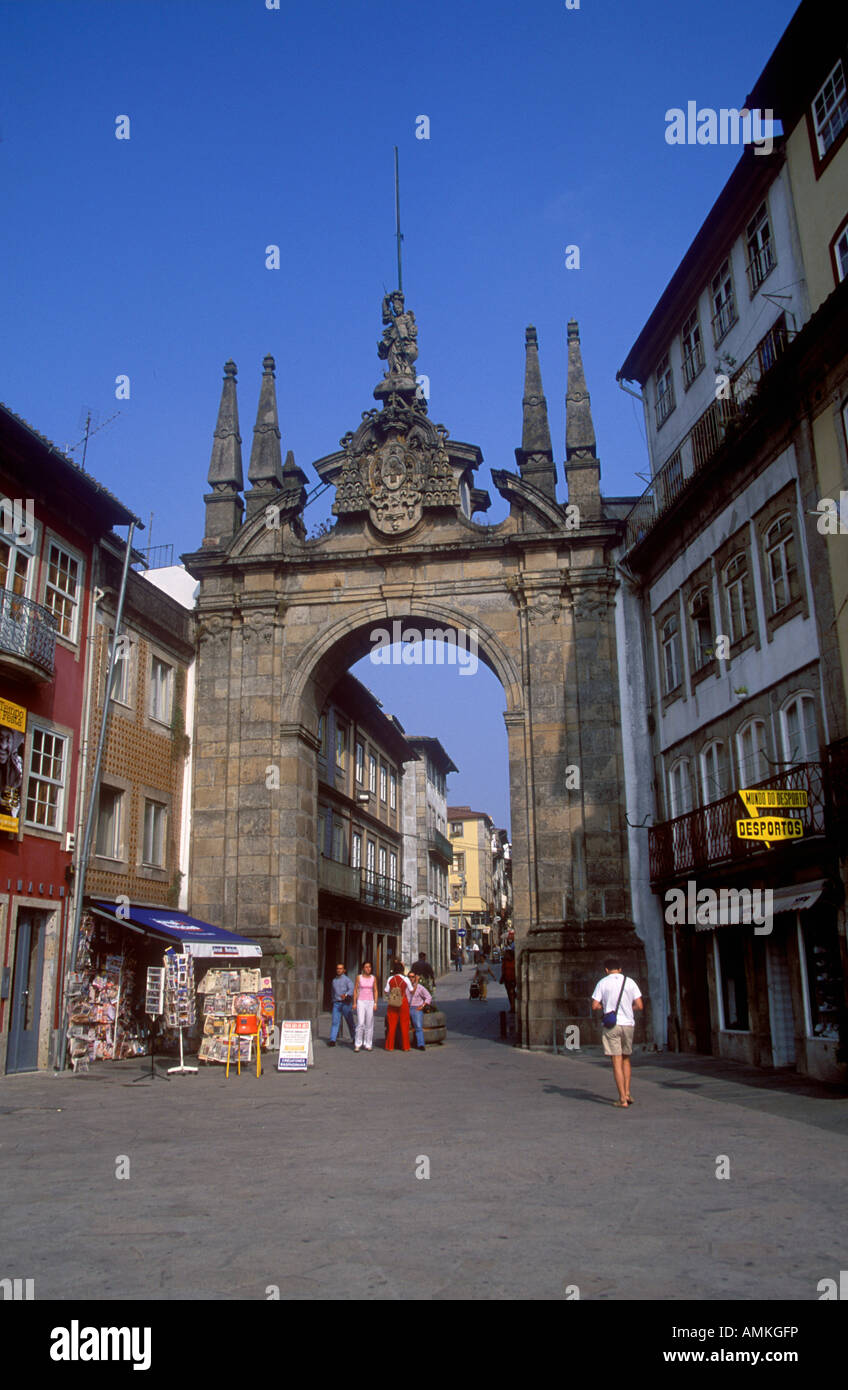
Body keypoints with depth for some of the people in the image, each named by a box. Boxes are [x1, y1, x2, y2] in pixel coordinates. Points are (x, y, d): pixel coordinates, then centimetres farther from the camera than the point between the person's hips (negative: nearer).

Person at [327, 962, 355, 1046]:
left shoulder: (347, 980, -3)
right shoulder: (334, 981, 15)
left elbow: (352, 989, -18)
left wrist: (346, 995, -37)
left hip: (346, 1004, -4)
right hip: (336, 1004, 4)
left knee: (350, 1022, 6)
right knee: (335, 1022, -8)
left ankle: (354, 1039, 23)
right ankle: (332, 1041, -13)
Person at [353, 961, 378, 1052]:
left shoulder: (373, 978, 6)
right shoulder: (359, 977, 2)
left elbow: (375, 991, 9)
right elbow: (355, 990, 5)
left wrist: (375, 1003, 1)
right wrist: (354, 1003, -1)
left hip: (370, 1002, 2)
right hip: (361, 1002, -2)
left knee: (369, 1024, 3)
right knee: (360, 1023, -10)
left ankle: (368, 1044, 10)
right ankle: (357, 1044, -3)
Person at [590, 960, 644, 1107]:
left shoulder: (602, 983, 0)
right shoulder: (630, 982, 4)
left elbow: (594, 1007, -4)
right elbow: (640, 1006, 2)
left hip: (611, 1025, -2)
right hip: (628, 1024, 2)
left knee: (617, 1062, -1)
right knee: (626, 1058, 20)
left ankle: (623, 1099, -3)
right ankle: (627, 1093, 15)